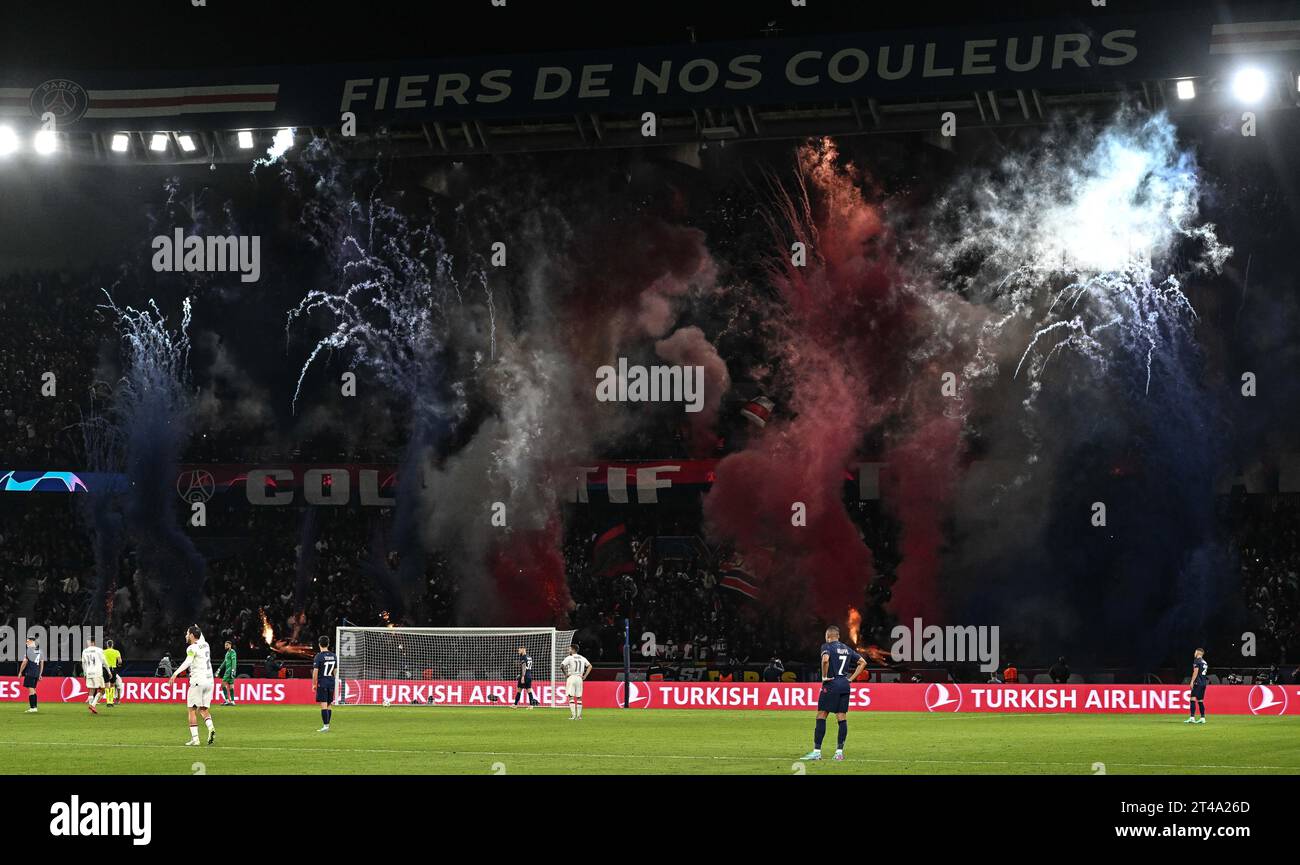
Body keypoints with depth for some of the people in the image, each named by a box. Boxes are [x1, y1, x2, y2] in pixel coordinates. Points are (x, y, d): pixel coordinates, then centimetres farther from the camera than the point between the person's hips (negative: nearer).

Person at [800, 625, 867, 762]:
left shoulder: (827, 646, -4)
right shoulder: (846, 648, 15)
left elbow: (825, 659, -26)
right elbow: (863, 662, 17)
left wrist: (824, 677, -13)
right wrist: (851, 678, 14)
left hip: (831, 684, -6)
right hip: (845, 685, 6)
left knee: (821, 716, -2)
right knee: (842, 718, 6)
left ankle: (817, 751, -5)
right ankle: (840, 751, 5)